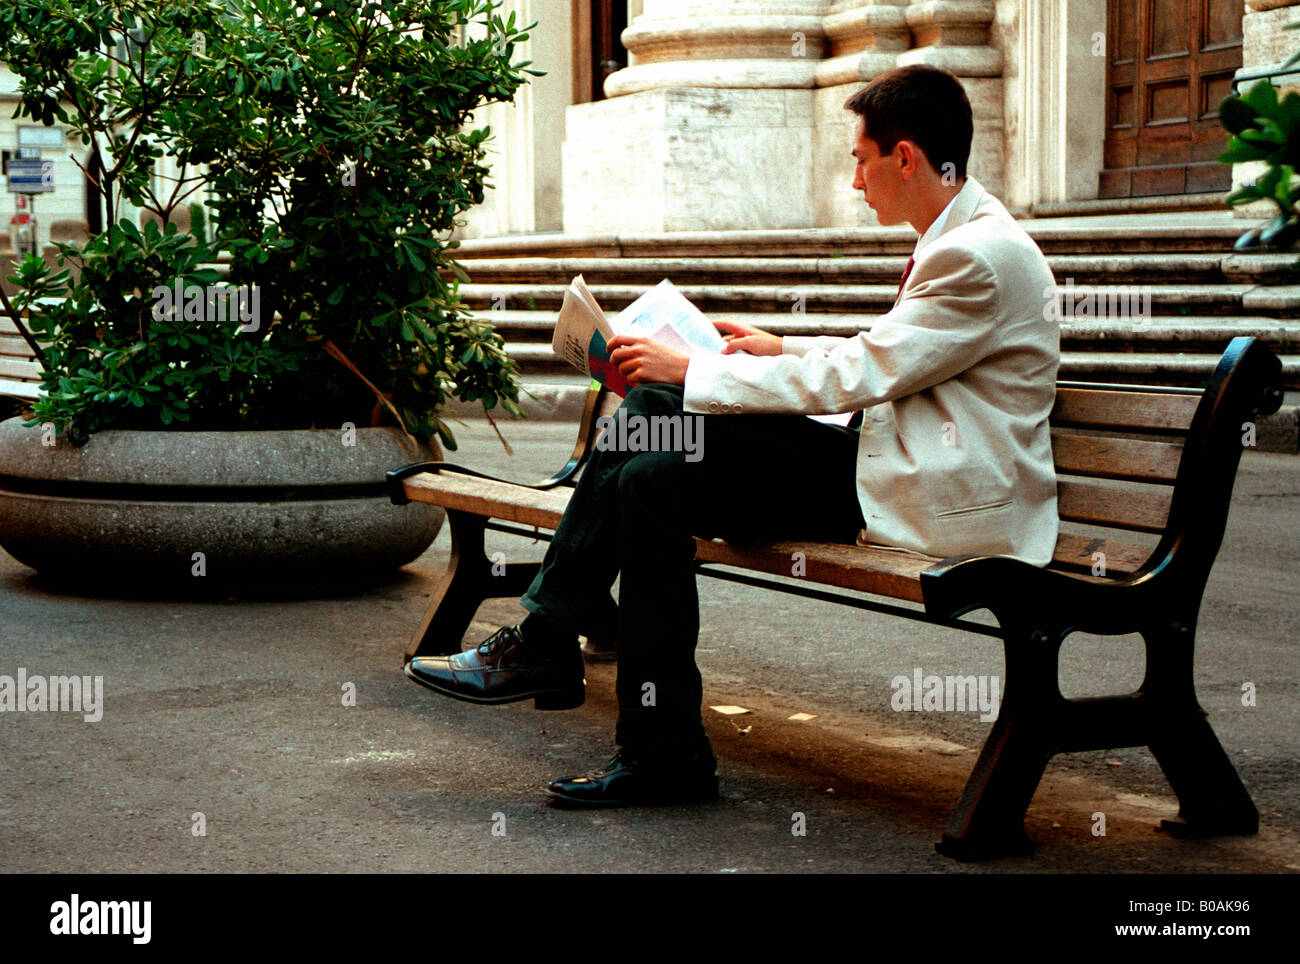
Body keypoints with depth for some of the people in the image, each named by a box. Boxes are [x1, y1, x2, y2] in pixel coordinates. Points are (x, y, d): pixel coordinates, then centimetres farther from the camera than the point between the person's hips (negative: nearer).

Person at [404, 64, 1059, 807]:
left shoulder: (983, 257, -18)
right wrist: (782, 350, 16)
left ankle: (665, 756, -9)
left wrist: (696, 369, -14)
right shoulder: (958, 240, 15)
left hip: (931, 496, -10)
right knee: (649, 408, 1)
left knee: (657, 483, -17)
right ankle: (545, 642, 0)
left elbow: (854, 378, -20)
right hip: (891, 460, 10)